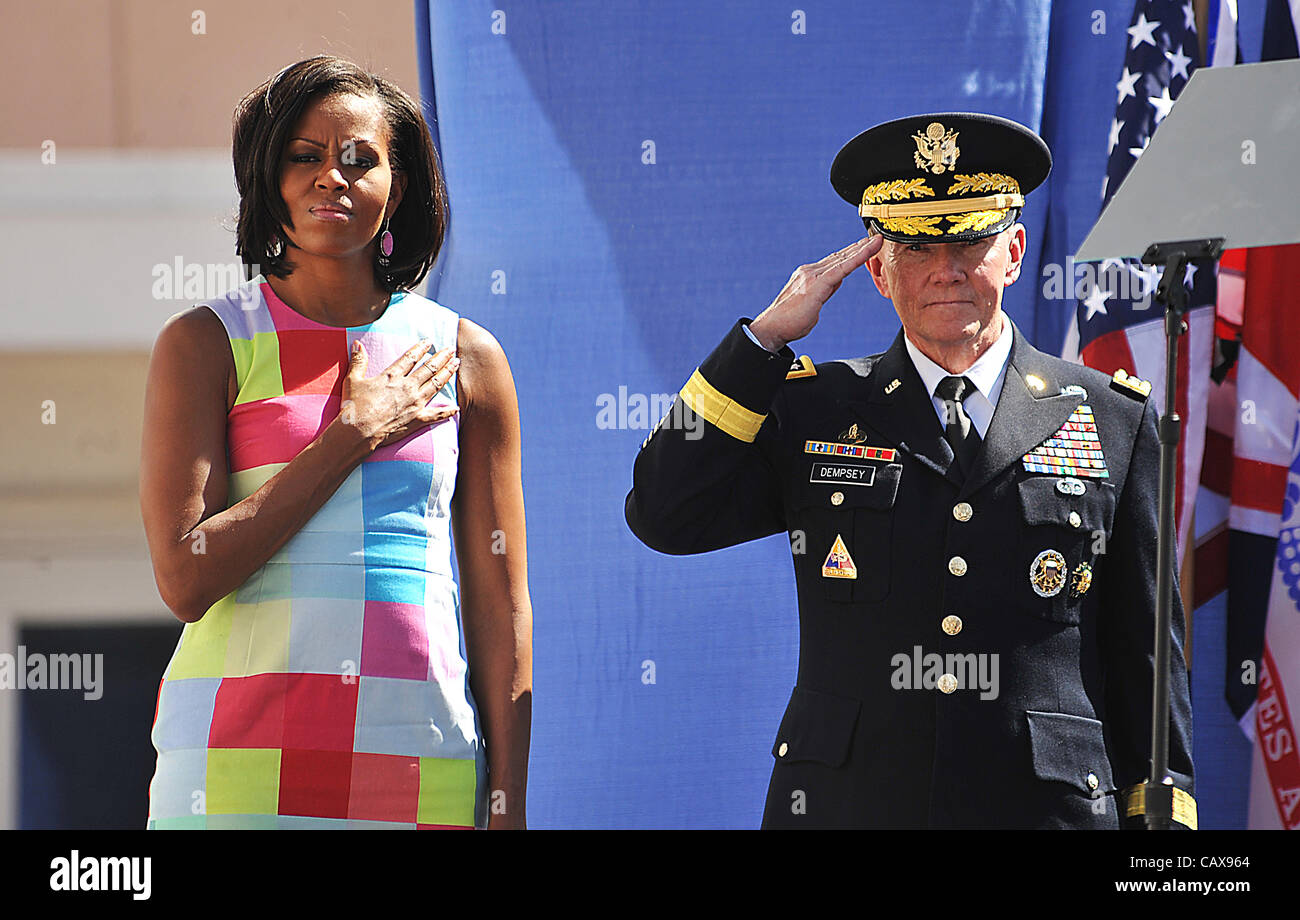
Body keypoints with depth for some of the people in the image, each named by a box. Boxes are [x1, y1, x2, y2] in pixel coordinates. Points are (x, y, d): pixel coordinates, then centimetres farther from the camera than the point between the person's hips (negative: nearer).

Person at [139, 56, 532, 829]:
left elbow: (502, 602, 8)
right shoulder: (204, 344, 2)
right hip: (243, 758, -2)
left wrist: (507, 808, 2)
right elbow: (186, 578, -9)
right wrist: (354, 435, -7)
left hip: (420, 762, 2)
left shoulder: (467, 358, 8)